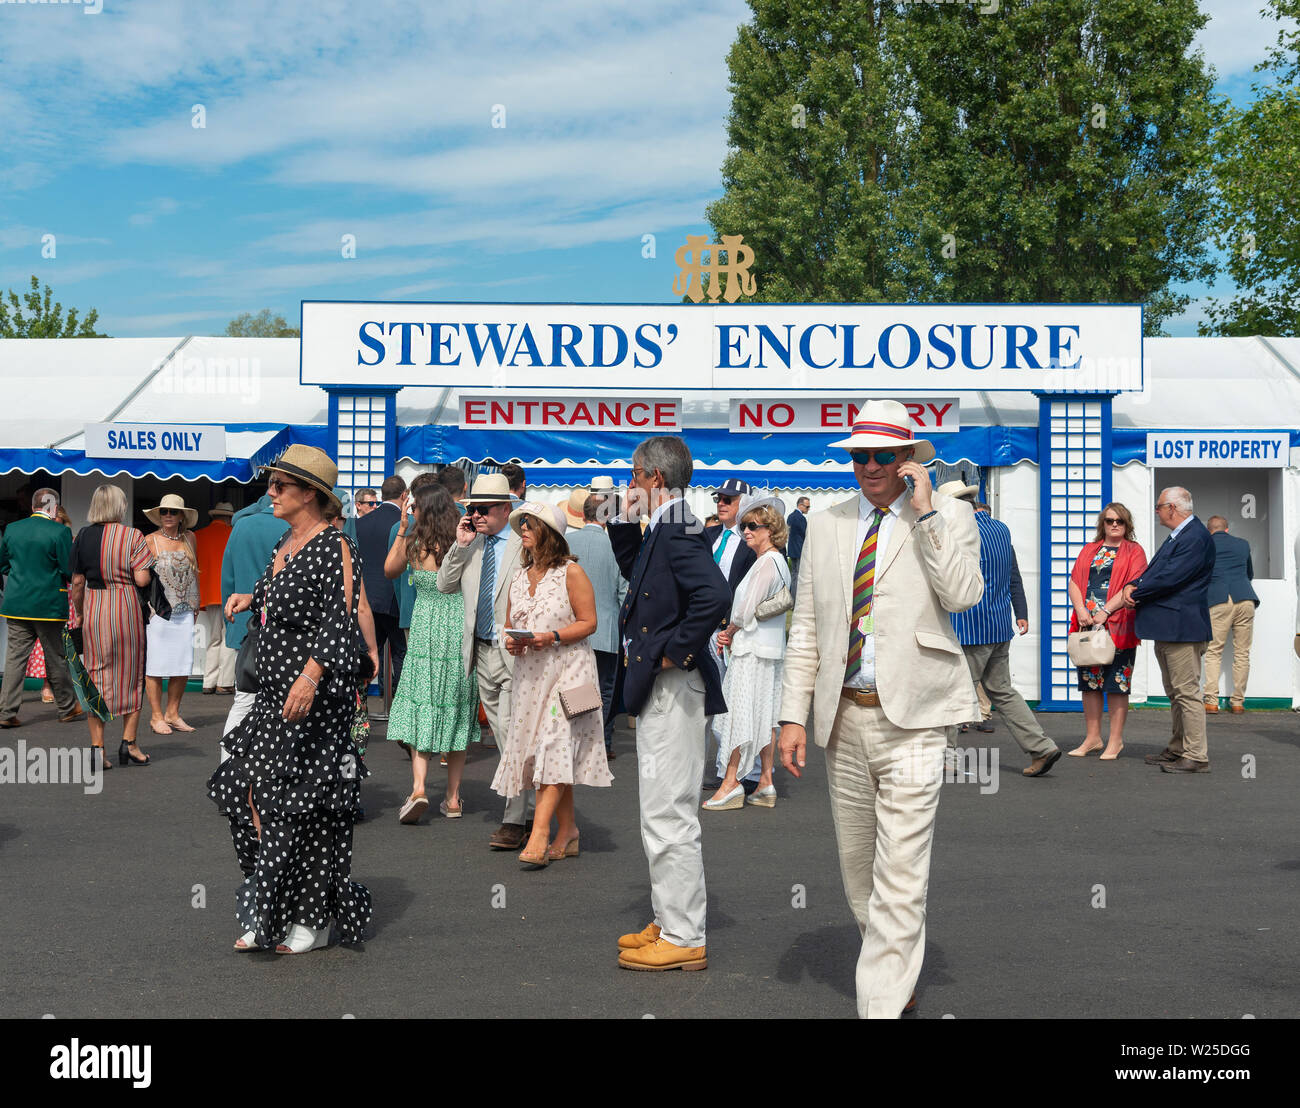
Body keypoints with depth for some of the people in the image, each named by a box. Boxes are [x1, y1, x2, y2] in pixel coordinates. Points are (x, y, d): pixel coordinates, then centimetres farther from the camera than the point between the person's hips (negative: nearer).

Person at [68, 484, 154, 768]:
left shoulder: (83, 536, 2)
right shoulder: (133, 536, -5)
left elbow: (77, 582, 5)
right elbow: (142, 579, -12)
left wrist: (80, 613, 17)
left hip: (93, 608, 2)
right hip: (126, 607, -2)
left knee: (96, 675, 7)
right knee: (130, 674, 10)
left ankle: (97, 746, 5)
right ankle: (129, 743, 11)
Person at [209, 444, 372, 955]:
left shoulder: (333, 546, -13)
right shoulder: (287, 541, 14)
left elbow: (340, 619, -22)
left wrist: (311, 674, -33)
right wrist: (250, 598, 12)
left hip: (315, 693, -9)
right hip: (274, 692, 9)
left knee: (302, 804, -3)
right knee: (254, 792, 8)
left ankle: (313, 919, 10)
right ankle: (268, 919, 21)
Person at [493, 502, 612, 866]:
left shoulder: (570, 572, -5)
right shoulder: (519, 576, 13)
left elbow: (588, 622, -7)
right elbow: (509, 624, 20)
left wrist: (553, 637, -20)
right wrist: (510, 641, -2)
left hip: (566, 669, -6)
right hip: (529, 673, 6)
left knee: (555, 747, -14)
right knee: (540, 751, 6)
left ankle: (539, 835, -17)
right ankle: (567, 832, 16)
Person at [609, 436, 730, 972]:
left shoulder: (678, 531, -18)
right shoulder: (661, 529, 12)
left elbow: (715, 596, -32)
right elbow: (636, 573, 30)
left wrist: (675, 651, -22)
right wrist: (627, 524, 15)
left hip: (673, 690, -11)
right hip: (657, 691, 11)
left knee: (669, 816, -3)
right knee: (664, 813, 18)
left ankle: (683, 940, 6)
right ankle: (669, 923, 29)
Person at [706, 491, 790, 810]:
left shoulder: (767, 563, -15)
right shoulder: (778, 561, 15)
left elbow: (747, 611, -18)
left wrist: (730, 632, 0)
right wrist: (732, 633, 6)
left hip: (753, 649, -10)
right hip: (770, 647, 10)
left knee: (739, 713, -5)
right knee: (766, 715, 9)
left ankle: (731, 783, -3)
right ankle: (765, 784, 13)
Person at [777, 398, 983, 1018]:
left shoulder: (949, 517, 2)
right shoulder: (826, 525, 11)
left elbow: (962, 595, -16)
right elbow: (806, 628, 10)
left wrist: (925, 511, -16)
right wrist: (794, 715, 4)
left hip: (911, 717, -5)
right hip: (842, 715, 5)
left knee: (899, 874, -9)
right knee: (856, 867, 16)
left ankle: (882, 1005, -3)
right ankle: (898, 977, 36)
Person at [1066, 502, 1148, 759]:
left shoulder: (1134, 551, 4)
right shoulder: (1089, 550, 18)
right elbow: (1074, 582, 11)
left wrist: (1106, 611, -16)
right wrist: (1081, 610, -7)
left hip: (1118, 627, -4)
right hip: (1087, 624, 5)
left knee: (1117, 683, -2)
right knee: (1090, 681, 7)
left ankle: (1115, 740, 6)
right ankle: (1092, 738, 16)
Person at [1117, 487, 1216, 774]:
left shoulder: (1196, 537, -16)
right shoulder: (1177, 536, 18)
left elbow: (1170, 578, -22)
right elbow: (1154, 571, 18)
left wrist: (1136, 593, -10)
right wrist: (1133, 585, -2)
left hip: (1182, 629, -11)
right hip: (1167, 630, 11)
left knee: (1187, 693, -7)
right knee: (1175, 694, 18)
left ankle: (1196, 757, -3)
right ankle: (1178, 749, 27)